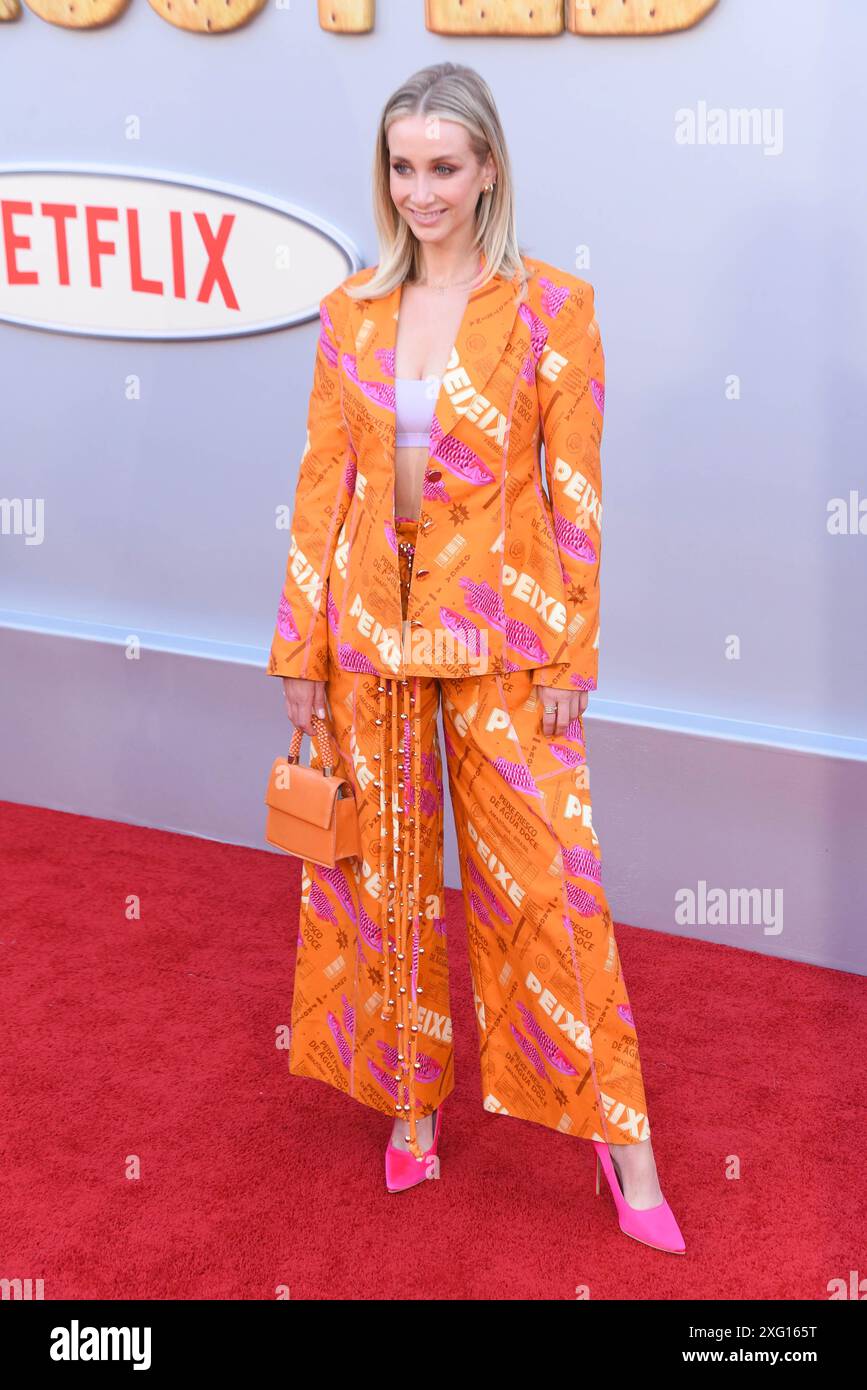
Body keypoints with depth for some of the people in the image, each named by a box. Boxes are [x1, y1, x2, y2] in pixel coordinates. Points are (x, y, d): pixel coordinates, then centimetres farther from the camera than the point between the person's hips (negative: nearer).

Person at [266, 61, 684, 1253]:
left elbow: (577, 495, -4)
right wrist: (302, 650, 3)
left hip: (501, 636, -3)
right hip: (373, 629, 3)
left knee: (542, 879, 0)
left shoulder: (552, 308, -4)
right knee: (386, 874, 12)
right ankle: (412, 1098, 31)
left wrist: (569, 657, -7)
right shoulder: (351, 314, 5)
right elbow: (323, 484, 5)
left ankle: (617, 1131, 15)